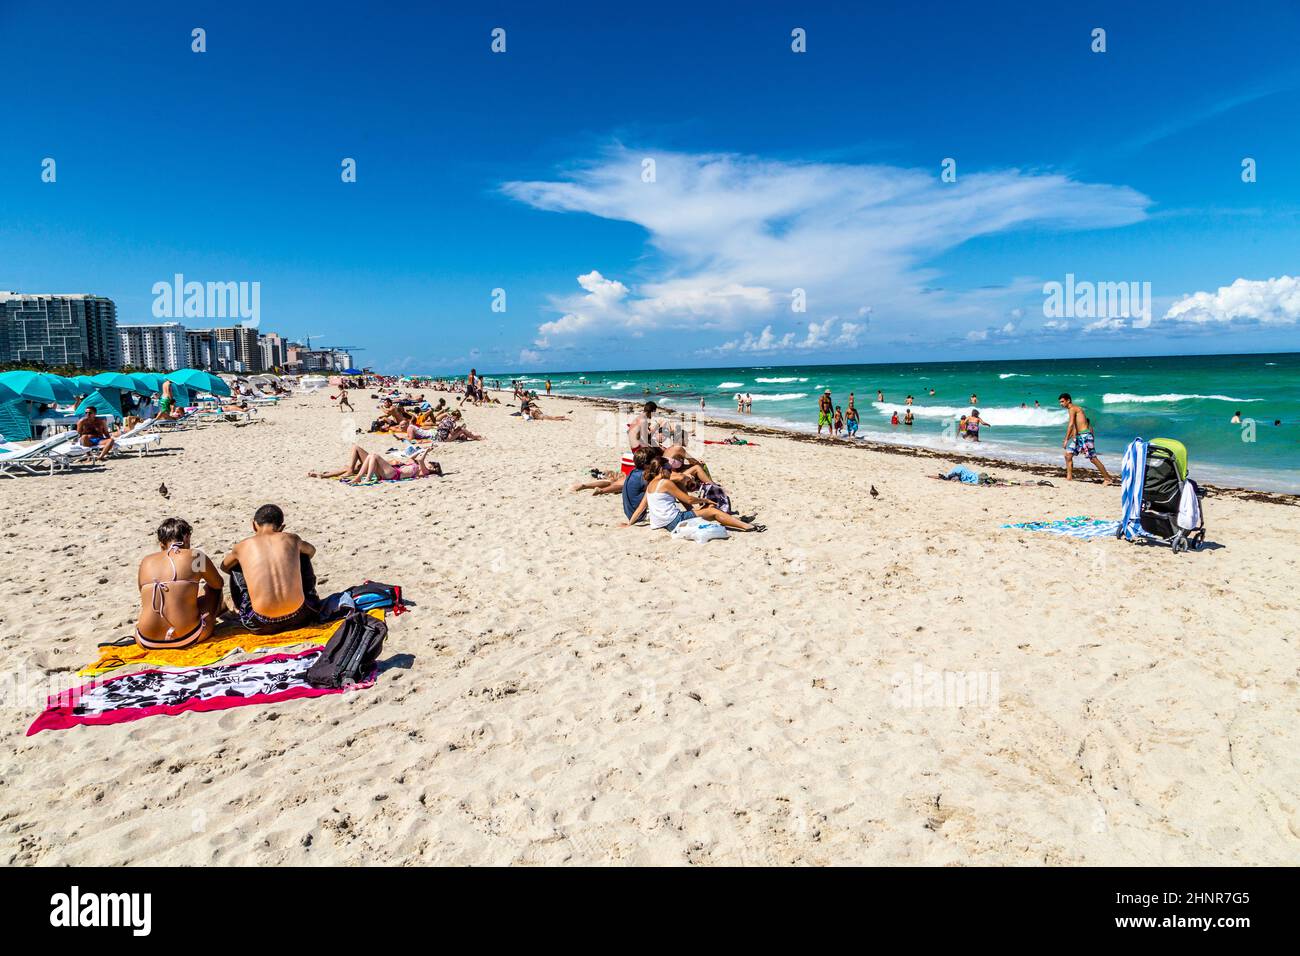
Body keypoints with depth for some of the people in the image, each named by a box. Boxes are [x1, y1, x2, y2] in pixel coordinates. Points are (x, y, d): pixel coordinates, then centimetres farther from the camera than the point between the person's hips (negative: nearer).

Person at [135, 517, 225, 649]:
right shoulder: (196, 556, -2)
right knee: (212, 587, 24)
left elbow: (146, 598, 21)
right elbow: (219, 584, 13)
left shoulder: (146, 561, 7)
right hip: (189, 637, -3)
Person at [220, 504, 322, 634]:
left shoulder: (242, 546, 6)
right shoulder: (292, 538, 8)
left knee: (236, 568, 23)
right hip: (298, 618, 1)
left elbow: (224, 566, 31)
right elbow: (311, 551, 34)